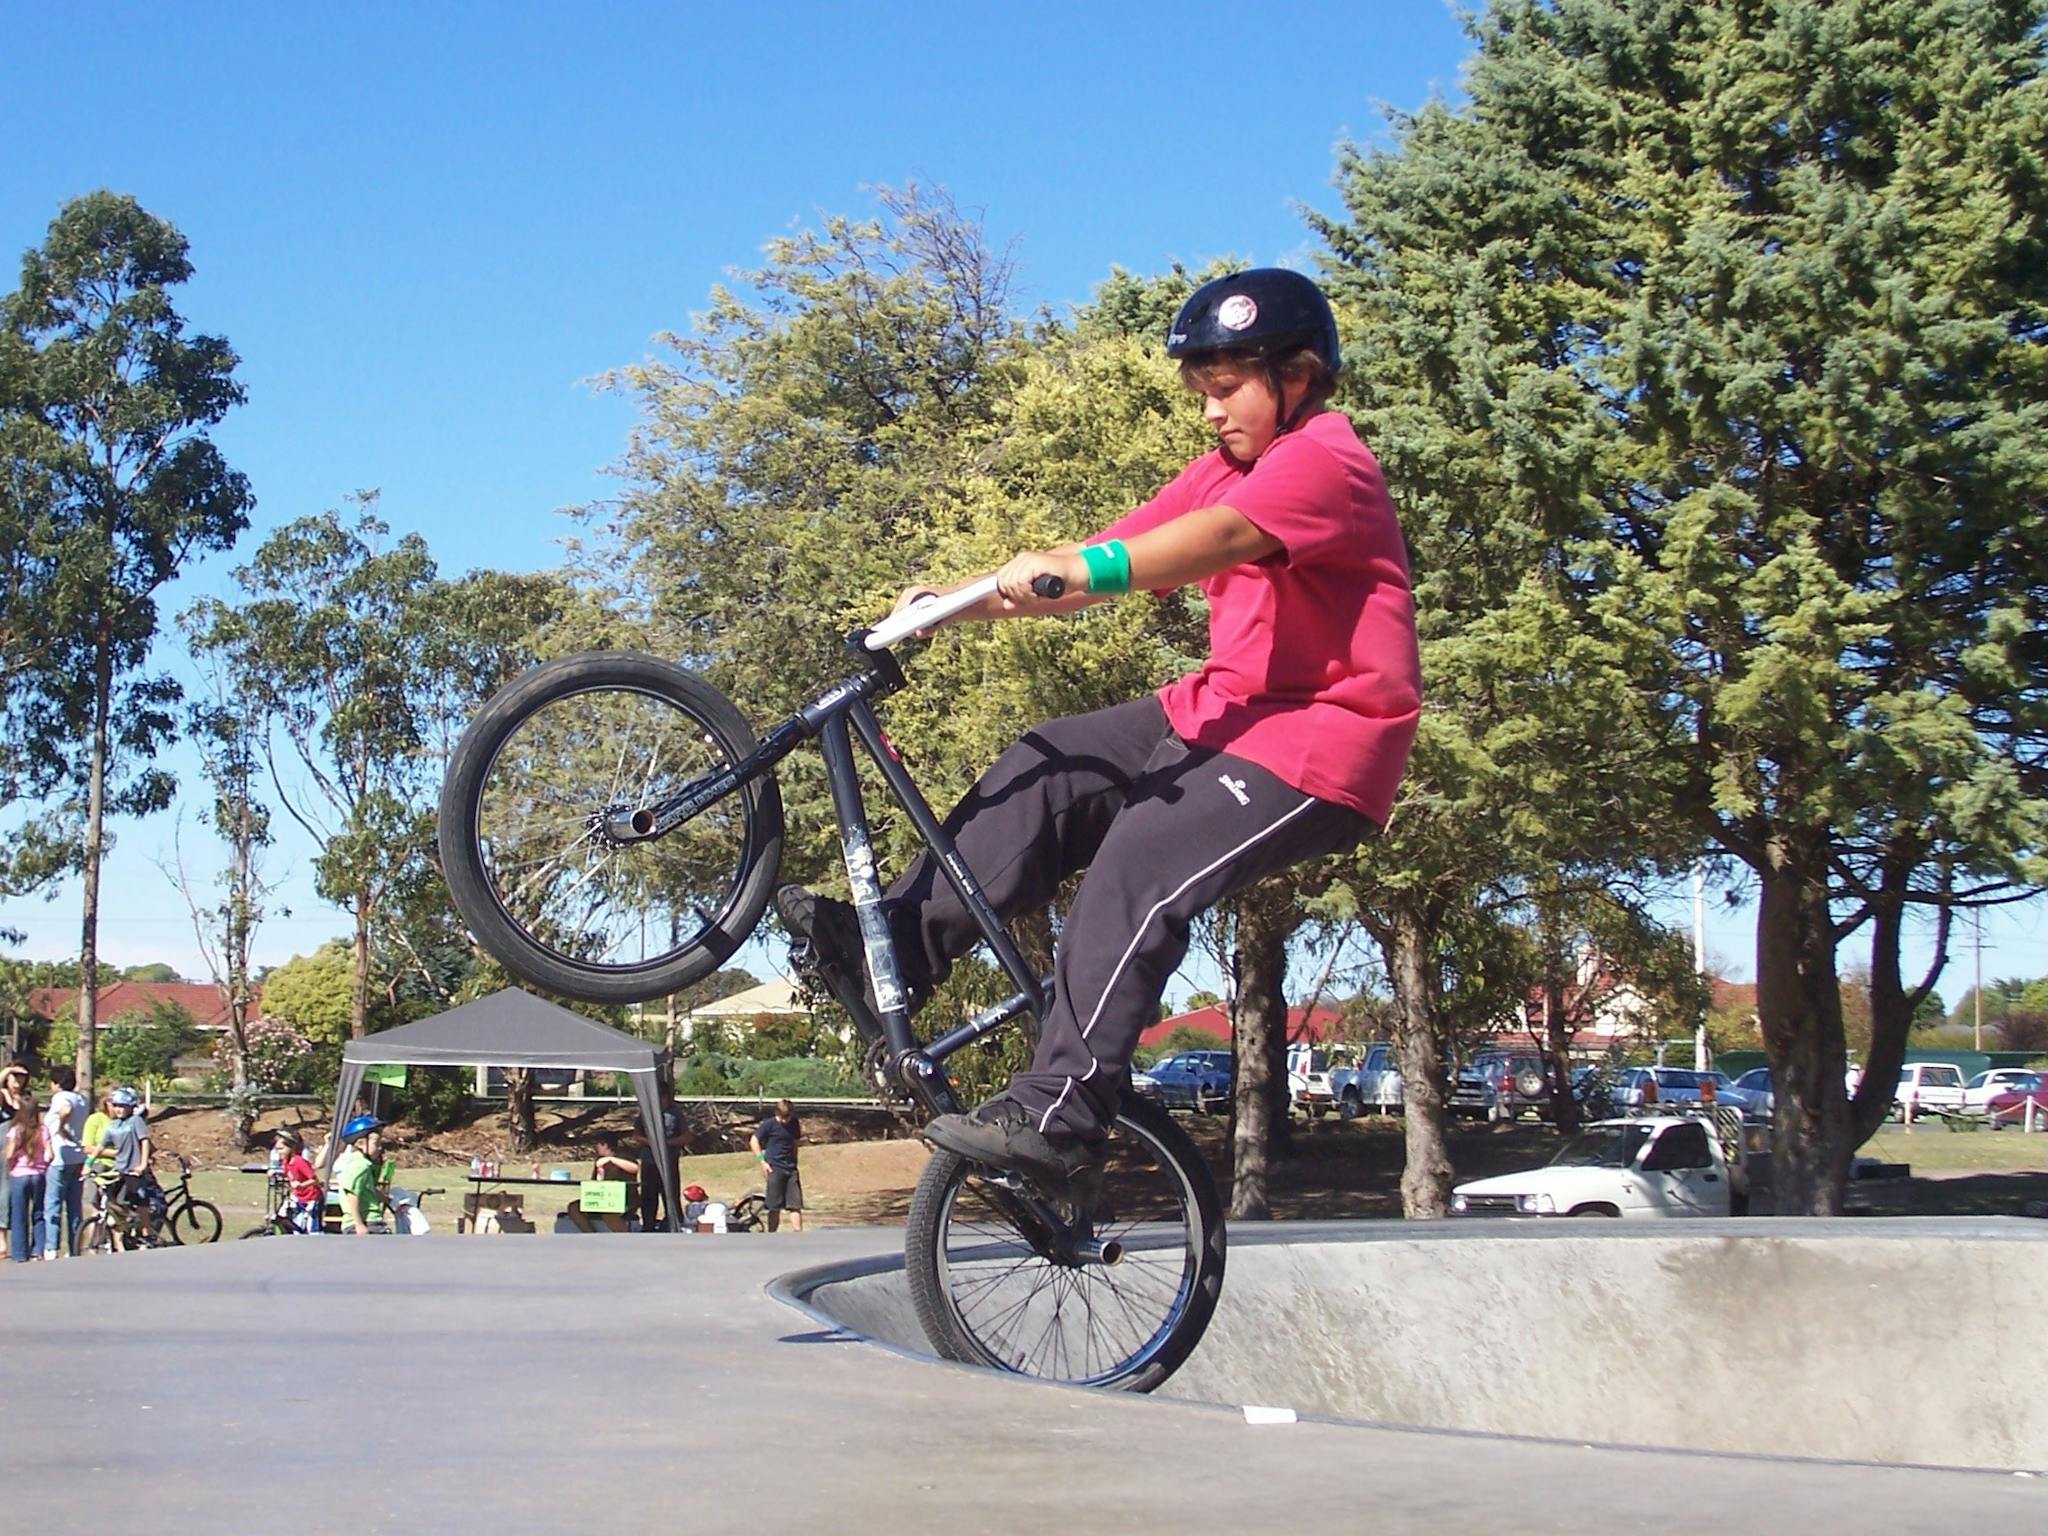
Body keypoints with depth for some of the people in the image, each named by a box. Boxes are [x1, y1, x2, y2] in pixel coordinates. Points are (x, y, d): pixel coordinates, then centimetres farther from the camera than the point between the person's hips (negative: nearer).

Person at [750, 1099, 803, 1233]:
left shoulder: (794, 1124, 7)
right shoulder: (769, 1124, -7)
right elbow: (754, 1140, -2)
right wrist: (762, 1161, -9)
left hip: (791, 1170, 4)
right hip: (775, 1169, -4)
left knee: (796, 1206, -3)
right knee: (775, 1208, 0)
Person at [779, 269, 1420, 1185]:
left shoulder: (1326, 461, -14)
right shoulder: (1226, 470, 16)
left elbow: (1222, 536, -35)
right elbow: (1119, 553, 4)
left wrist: (1082, 568, -51)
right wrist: (962, 599, -9)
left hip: (1316, 741, -9)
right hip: (1225, 712, 9)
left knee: (1134, 875, -23)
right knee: (1050, 768, -3)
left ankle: (1056, 1117, -21)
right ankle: (893, 953, -5)